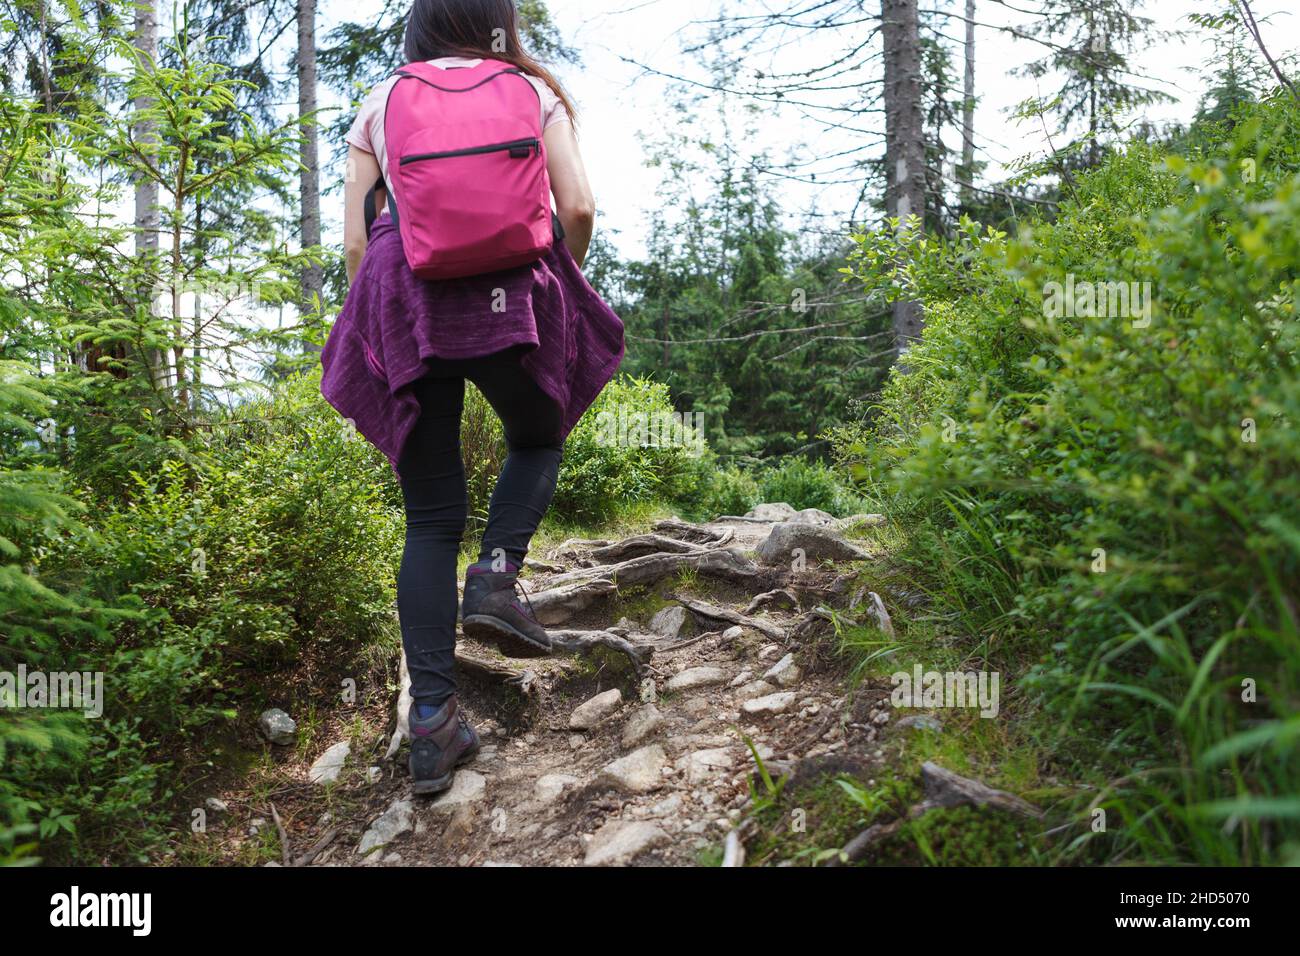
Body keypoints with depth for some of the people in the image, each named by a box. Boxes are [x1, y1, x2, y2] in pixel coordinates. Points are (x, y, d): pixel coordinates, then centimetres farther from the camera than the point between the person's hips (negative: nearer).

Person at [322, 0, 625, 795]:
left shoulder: (380, 104, 17)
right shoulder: (534, 91, 14)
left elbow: (356, 240, 9)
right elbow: (578, 208, 1)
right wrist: (562, 286, 19)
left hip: (404, 305, 2)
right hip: (513, 292, -1)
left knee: (432, 517, 5)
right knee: (537, 441, 27)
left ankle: (433, 721, 0)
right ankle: (497, 577, 1)